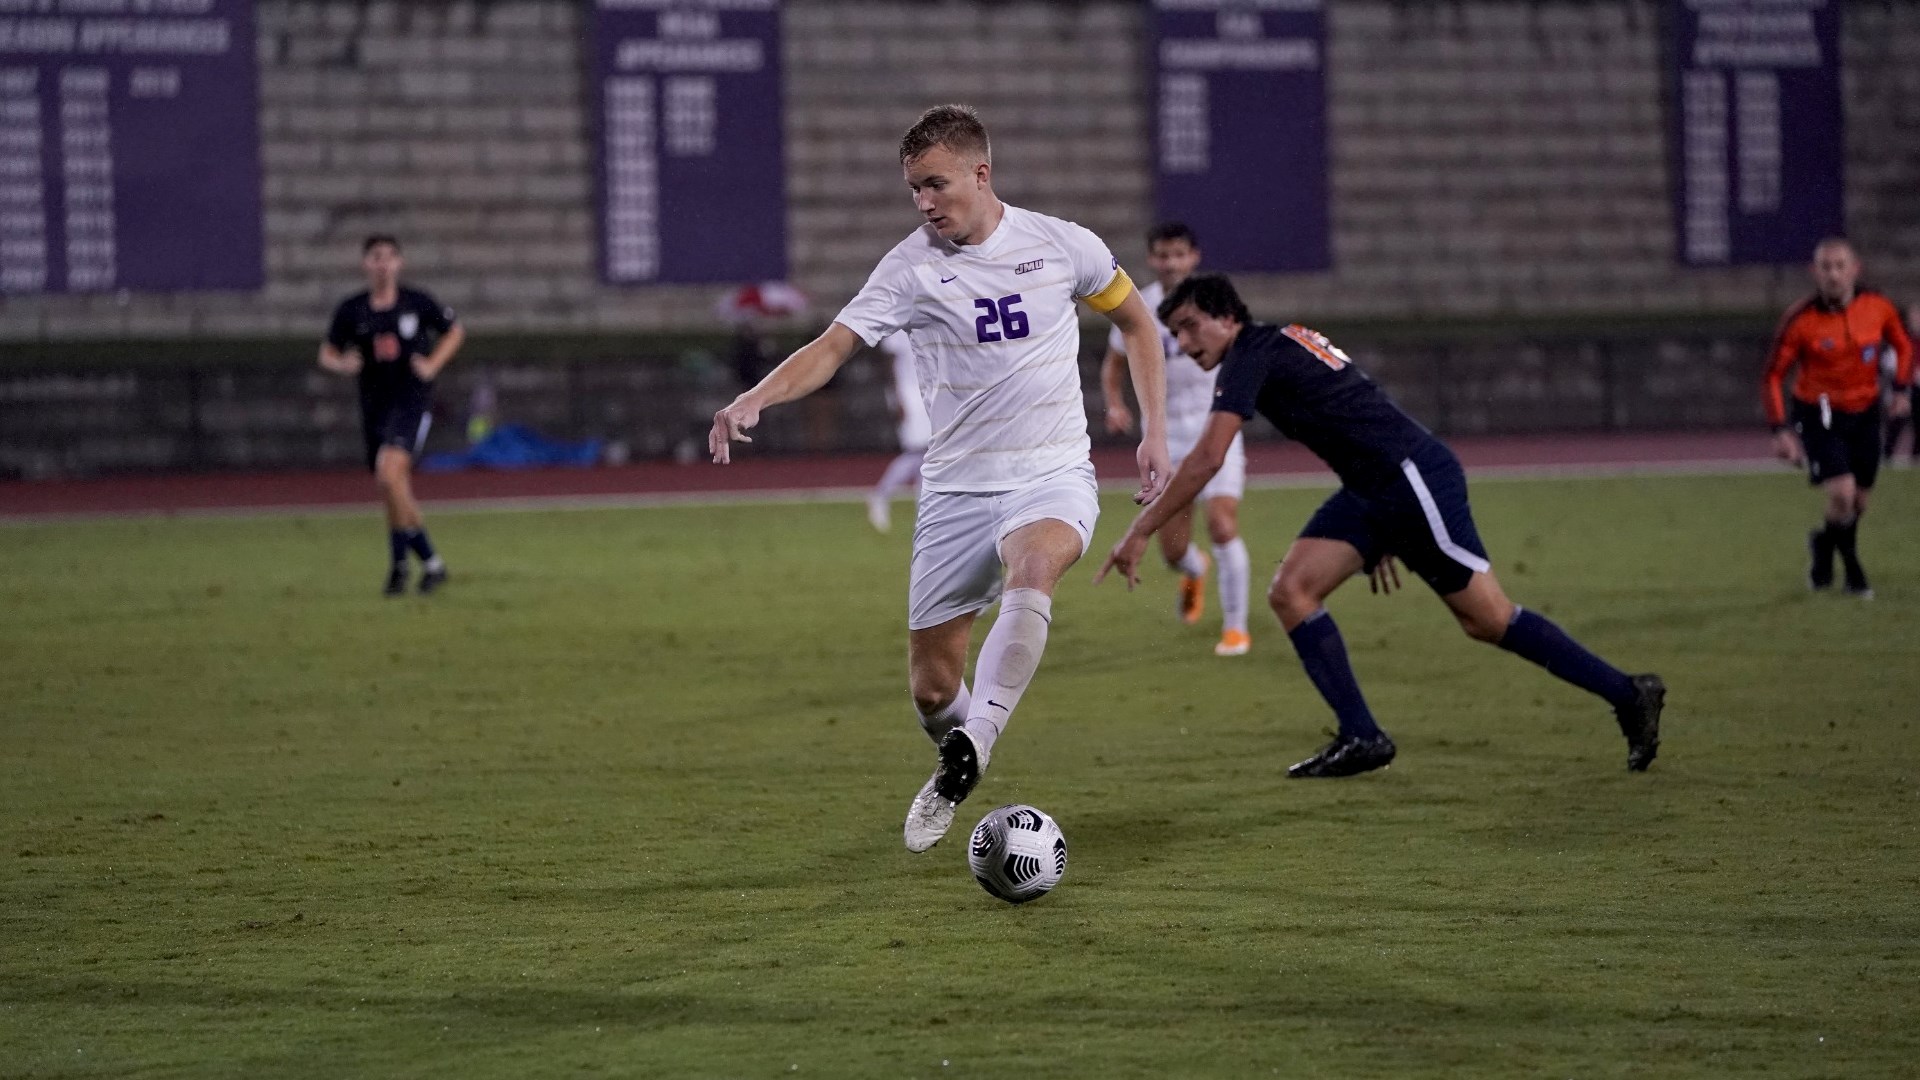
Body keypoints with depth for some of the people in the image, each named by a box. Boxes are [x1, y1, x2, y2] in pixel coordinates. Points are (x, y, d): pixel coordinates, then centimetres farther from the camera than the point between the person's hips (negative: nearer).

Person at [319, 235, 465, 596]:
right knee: (394, 494, 8)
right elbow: (327, 353, 10)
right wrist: (343, 364, -14)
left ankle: (399, 562, -18)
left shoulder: (417, 303, -2)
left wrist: (432, 365, -4)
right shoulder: (350, 310, 2)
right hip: (375, 404, 4)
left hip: (412, 400, -4)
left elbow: (454, 332, 13)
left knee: (390, 471, -25)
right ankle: (430, 562, 25)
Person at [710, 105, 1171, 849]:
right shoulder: (911, 266, -4)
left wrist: (1154, 431, 9)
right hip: (958, 488, 1)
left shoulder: (1062, 246, -1)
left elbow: (1135, 321, 16)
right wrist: (757, 397, -33)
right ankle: (956, 771, 35)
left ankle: (974, 741, -39)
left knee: (1031, 568, -37)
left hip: (1054, 479, -1)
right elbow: (834, 346, -14)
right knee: (931, 688, 3)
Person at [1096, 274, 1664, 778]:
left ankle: (1629, 695, 6)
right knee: (1290, 591, -1)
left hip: (1414, 478, -10)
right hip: (1372, 489, 10)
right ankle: (1361, 738, -1)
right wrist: (1379, 537, 23)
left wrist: (1140, 532, -19)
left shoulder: (1252, 354, -12)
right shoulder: (1278, 346, 18)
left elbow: (1207, 459, -22)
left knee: (1488, 620, -4)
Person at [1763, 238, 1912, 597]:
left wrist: (1900, 389, -1)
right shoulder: (1800, 320, -17)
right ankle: (1850, 564, 8)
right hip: (1819, 416, -4)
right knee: (1843, 494, -19)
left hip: (1864, 415, 4)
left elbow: (1903, 345, 13)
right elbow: (1773, 376, -8)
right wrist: (1780, 430, -15)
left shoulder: (1877, 308, -7)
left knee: (1858, 502, 8)